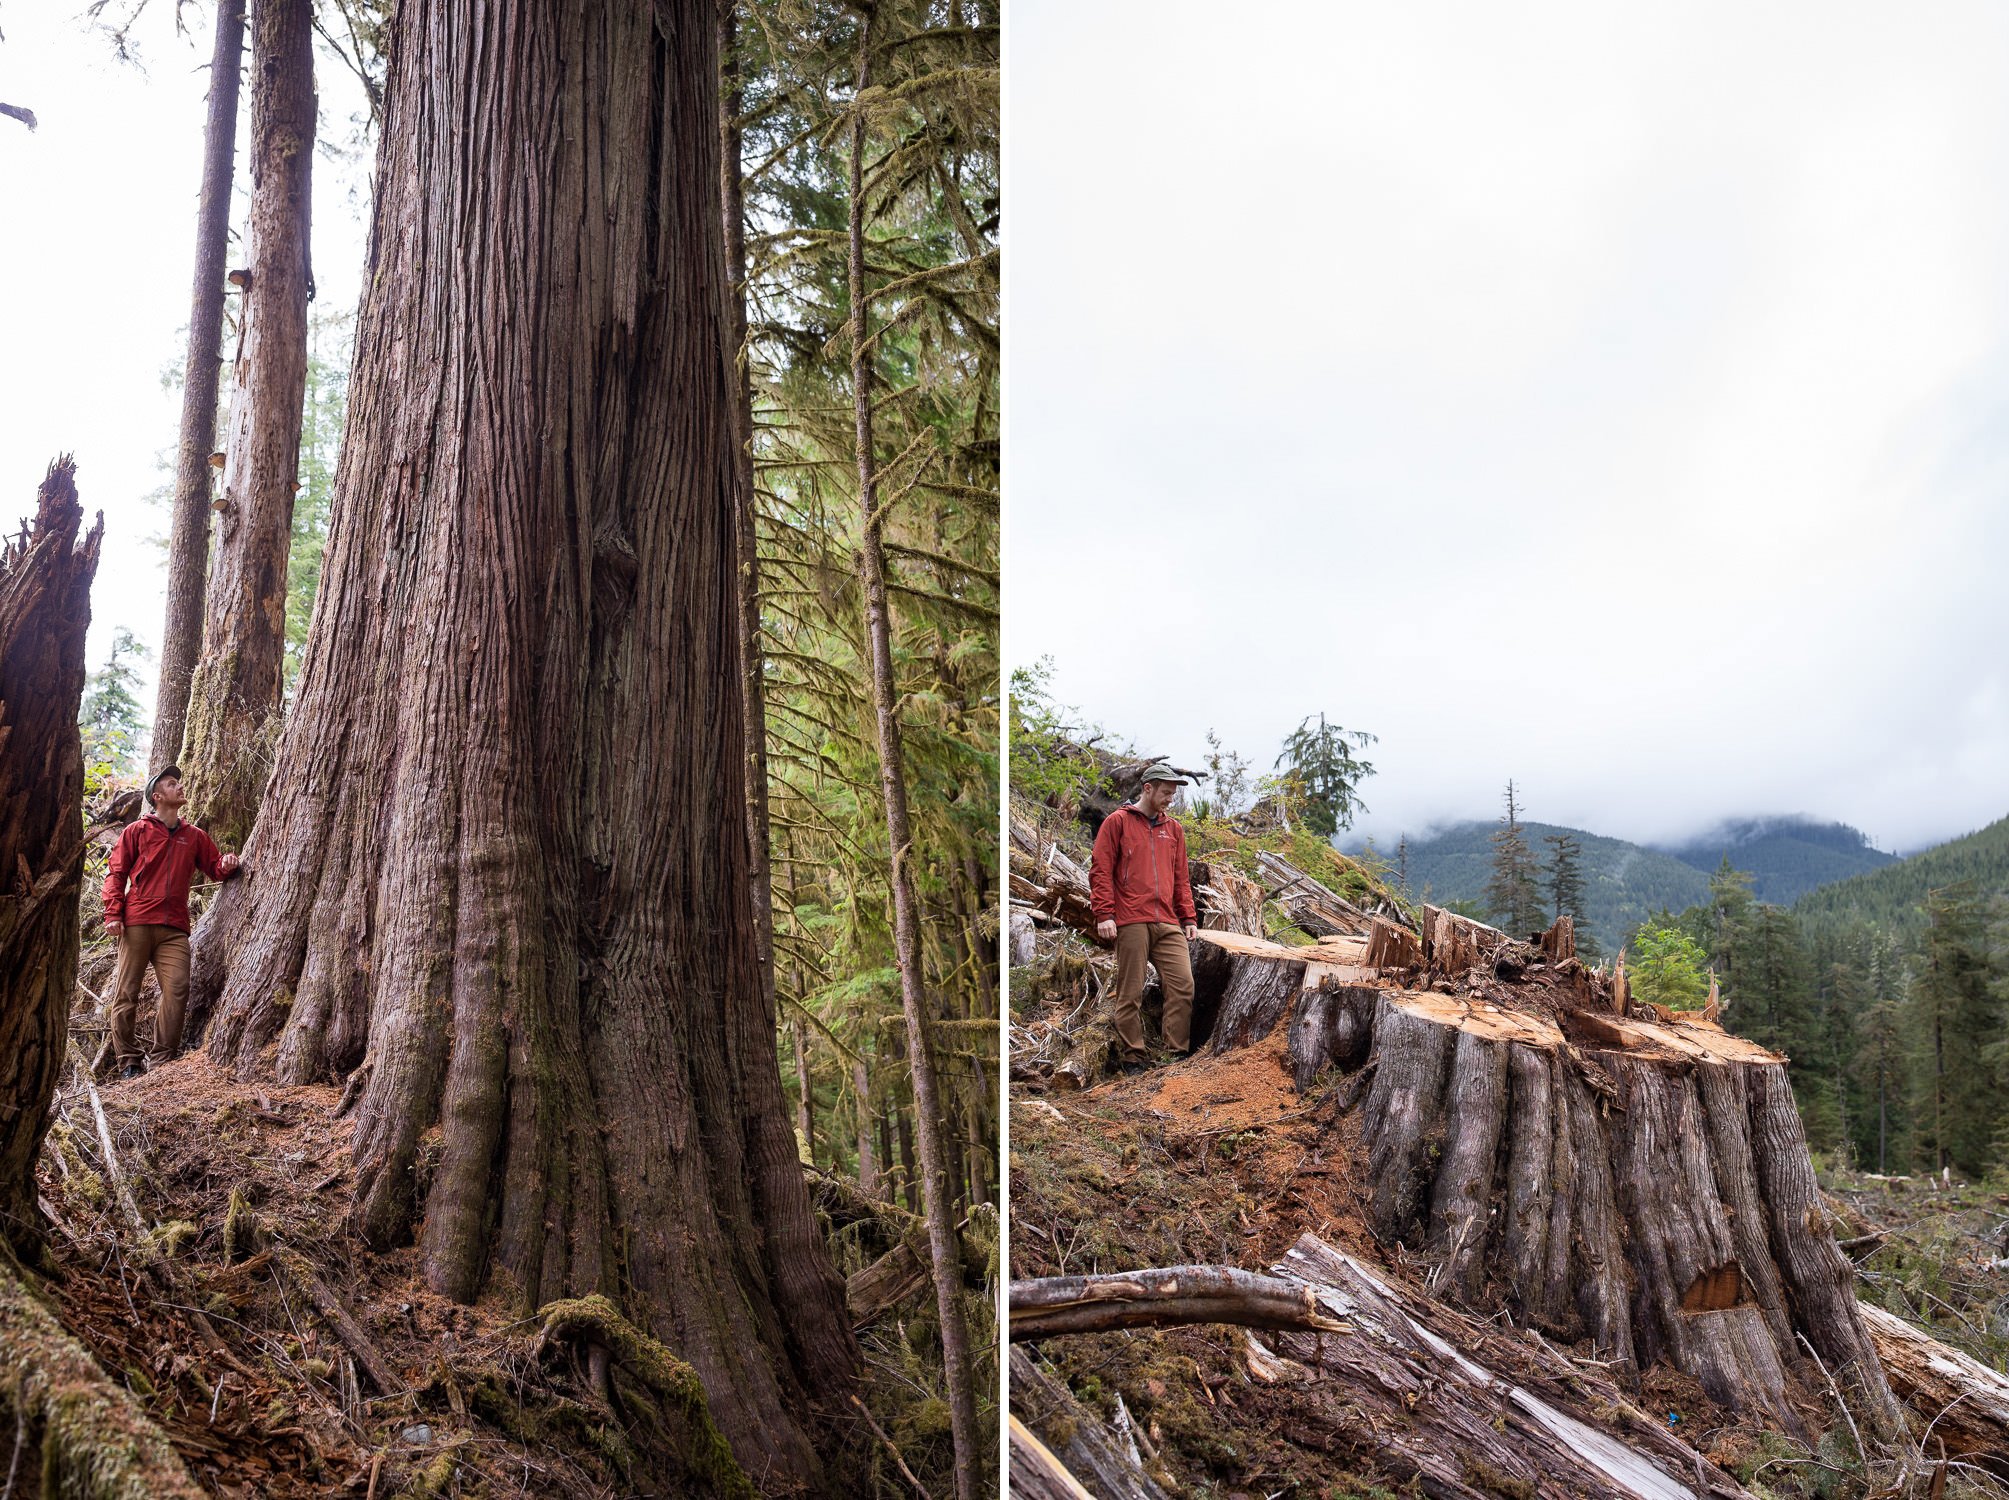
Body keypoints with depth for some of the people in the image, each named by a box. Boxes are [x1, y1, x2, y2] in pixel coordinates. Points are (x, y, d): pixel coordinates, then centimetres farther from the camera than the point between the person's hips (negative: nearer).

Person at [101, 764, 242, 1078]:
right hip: (137, 924, -2)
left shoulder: (194, 836, 18)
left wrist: (227, 865, -2)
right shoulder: (137, 831, 9)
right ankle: (129, 1062, 6)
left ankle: (160, 1060, -5)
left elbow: (215, 869, 23)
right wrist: (113, 914, -6)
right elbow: (116, 873, 6)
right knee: (127, 993, -1)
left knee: (177, 988, -12)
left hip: (174, 928, 2)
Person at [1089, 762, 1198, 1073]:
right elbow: (1100, 871, -1)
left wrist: (1189, 917, 14)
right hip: (1131, 923, -4)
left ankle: (1178, 1055, 2)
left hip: (1169, 925, 5)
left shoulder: (1173, 828, 19)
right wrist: (1104, 914, -9)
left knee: (1183, 986, -5)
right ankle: (1133, 1058, 8)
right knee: (1130, 993, -1)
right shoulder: (1117, 822, 4)